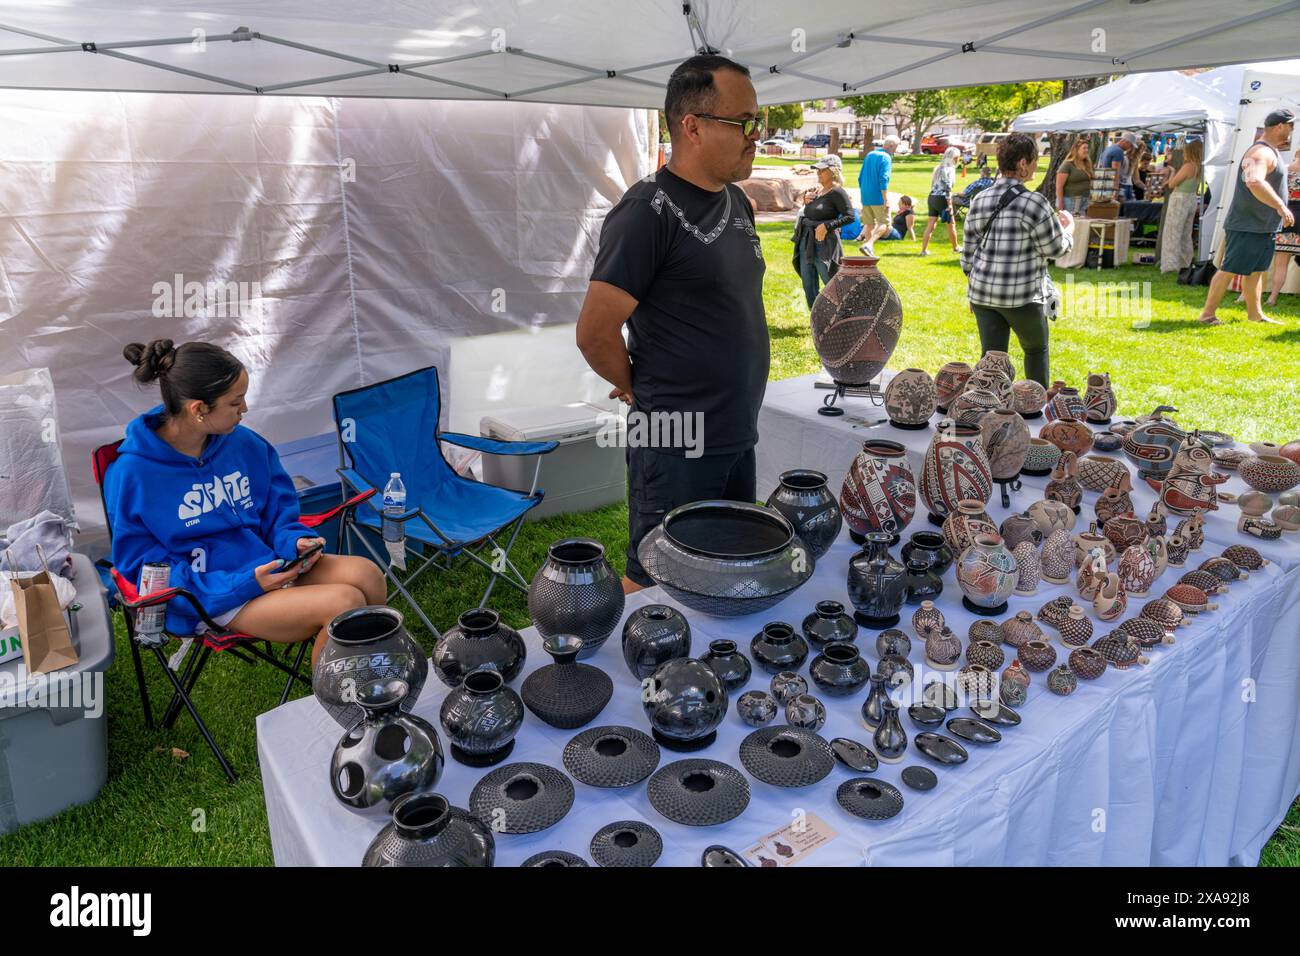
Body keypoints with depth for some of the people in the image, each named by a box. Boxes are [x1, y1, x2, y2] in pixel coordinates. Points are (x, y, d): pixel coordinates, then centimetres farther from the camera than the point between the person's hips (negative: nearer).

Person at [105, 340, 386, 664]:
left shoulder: (246, 443, 4)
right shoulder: (133, 473, -10)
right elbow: (144, 568, -8)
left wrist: (295, 541, -7)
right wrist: (243, 584, -18)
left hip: (269, 563, 6)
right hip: (215, 596, -5)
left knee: (366, 575, -22)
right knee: (344, 603, -26)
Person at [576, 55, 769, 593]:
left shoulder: (736, 202, 10)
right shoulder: (648, 210, -16)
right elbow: (595, 332, -18)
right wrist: (643, 391, -2)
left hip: (738, 437, 8)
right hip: (678, 447, -8)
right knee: (655, 587, 7)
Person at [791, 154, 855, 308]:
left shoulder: (837, 192, -11)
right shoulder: (817, 190, 12)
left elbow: (850, 217, -17)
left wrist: (827, 226, -23)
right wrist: (807, 201, 3)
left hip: (824, 244, -8)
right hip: (806, 243, 8)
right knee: (809, 287, 12)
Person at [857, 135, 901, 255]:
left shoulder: (869, 155, 15)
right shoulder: (886, 157, -9)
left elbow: (860, 177, 19)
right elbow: (883, 180, -19)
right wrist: (886, 200, -19)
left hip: (865, 197, 7)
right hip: (878, 197, -7)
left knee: (869, 224, 13)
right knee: (884, 223, -3)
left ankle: (870, 252, 13)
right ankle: (868, 244, -22)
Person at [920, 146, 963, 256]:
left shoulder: (939, 168, 15)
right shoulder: (949, 169, -10)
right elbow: (948, 188, -17)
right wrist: (950, 204, -18)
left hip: (932, 197, 7)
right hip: (941, 199, -7)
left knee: (931, 225, 5)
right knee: (950, 225, 9)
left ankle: (924, 250, -2)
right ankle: (956, 247, 23)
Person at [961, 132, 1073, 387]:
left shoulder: (979, 200, 2)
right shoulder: (1034, 203, -16)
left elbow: (969, 252, 9)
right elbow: (1055, 249, -5)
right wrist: (1069, 227, 16)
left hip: (982, 292, 4)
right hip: (1022, 294, -4)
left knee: (991, 356, 10)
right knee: (1036, 348, 19)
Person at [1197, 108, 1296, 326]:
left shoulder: (1271, 152, 18)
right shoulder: (1261, 153, -17)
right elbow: (1254, 182, -36)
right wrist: (1281, 206, -35)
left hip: (1262, 227, 11)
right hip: (1246, 226, -10)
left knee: (1255, 271, 14)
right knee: (1229, 269, -8)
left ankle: (1255, 314, 22)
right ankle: (1207, 314, -5)